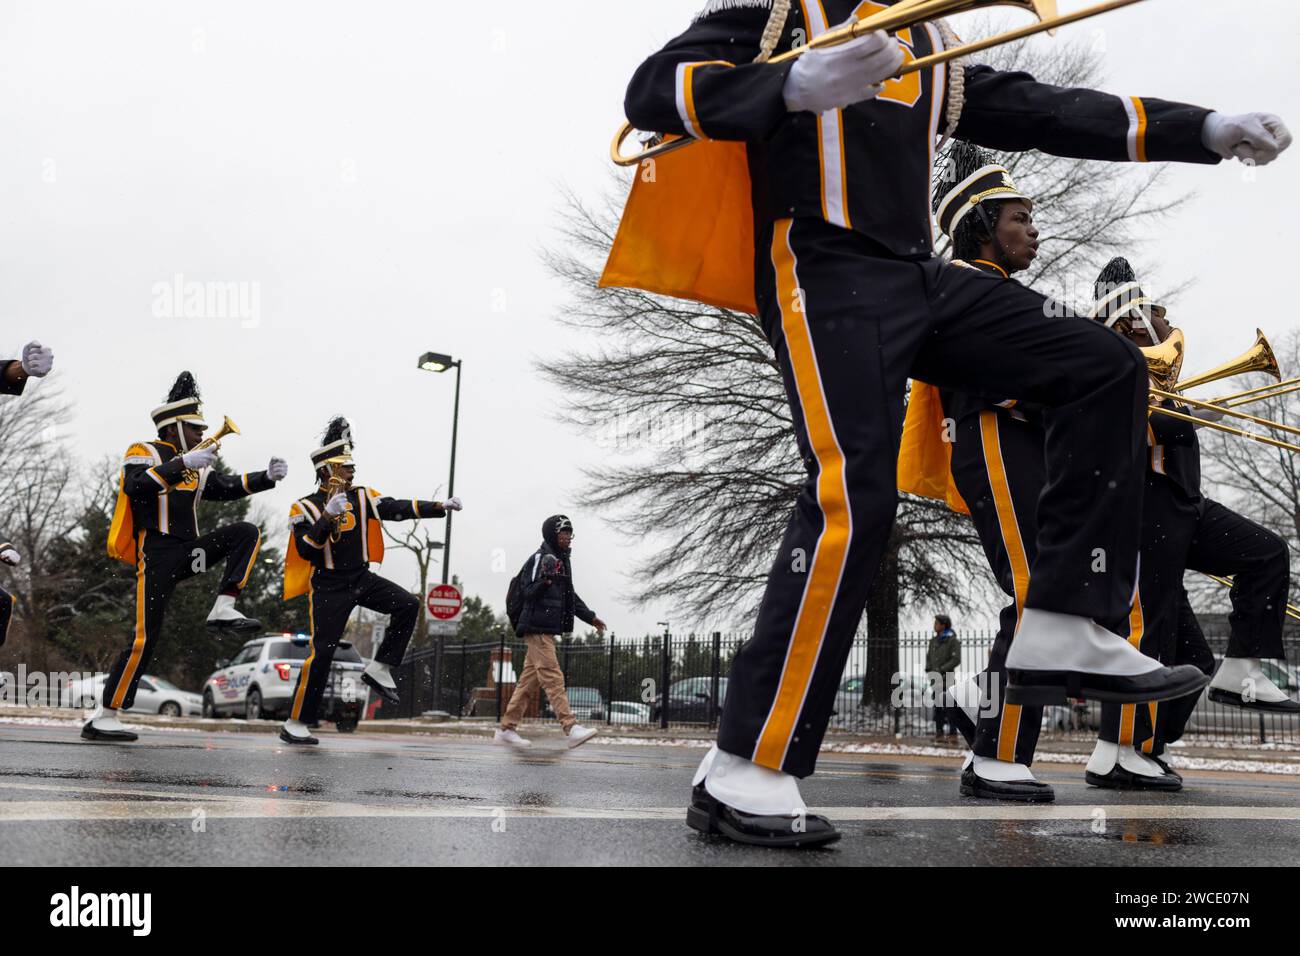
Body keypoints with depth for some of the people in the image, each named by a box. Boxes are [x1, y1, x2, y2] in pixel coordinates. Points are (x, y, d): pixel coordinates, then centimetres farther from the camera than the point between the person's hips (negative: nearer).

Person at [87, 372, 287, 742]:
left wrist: (267, 476, 8)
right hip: (157, 556, -7)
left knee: (246, 532, -6)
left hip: (188, 552, 7)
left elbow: (227, 488, 21)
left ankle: (223, 611, -11)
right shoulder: (144, 452, -4)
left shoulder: (195, 466, 17)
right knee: (145, 639, -11)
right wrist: (182, 464, -29)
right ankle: (102, 719, -4)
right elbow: (135, 486, -23)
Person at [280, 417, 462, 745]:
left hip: (362, 579, 5)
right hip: (329, 587, -5)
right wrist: (328, 516, -29)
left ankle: (379, 670, -2)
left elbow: (400, 509, 0)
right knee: (322, 652, -9)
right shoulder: (305, 508, -9)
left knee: (408, 605, -13)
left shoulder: (362, 497, 5)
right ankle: (295, 724, 1)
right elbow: (305, 550, -21)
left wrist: (440, 506, -9)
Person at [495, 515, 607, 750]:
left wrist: (590, 617, 26)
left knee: (530, 680, 9)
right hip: (537, 628, -9)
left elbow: (570, 595, 28)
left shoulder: (563, 559, 19)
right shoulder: (539, 559, -10)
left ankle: (506, 729, 14)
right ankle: (571, 729, -21)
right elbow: (529, 593, -16)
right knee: (553, 678, -14)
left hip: (549, 629, 9)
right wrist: (545, 580, -33)